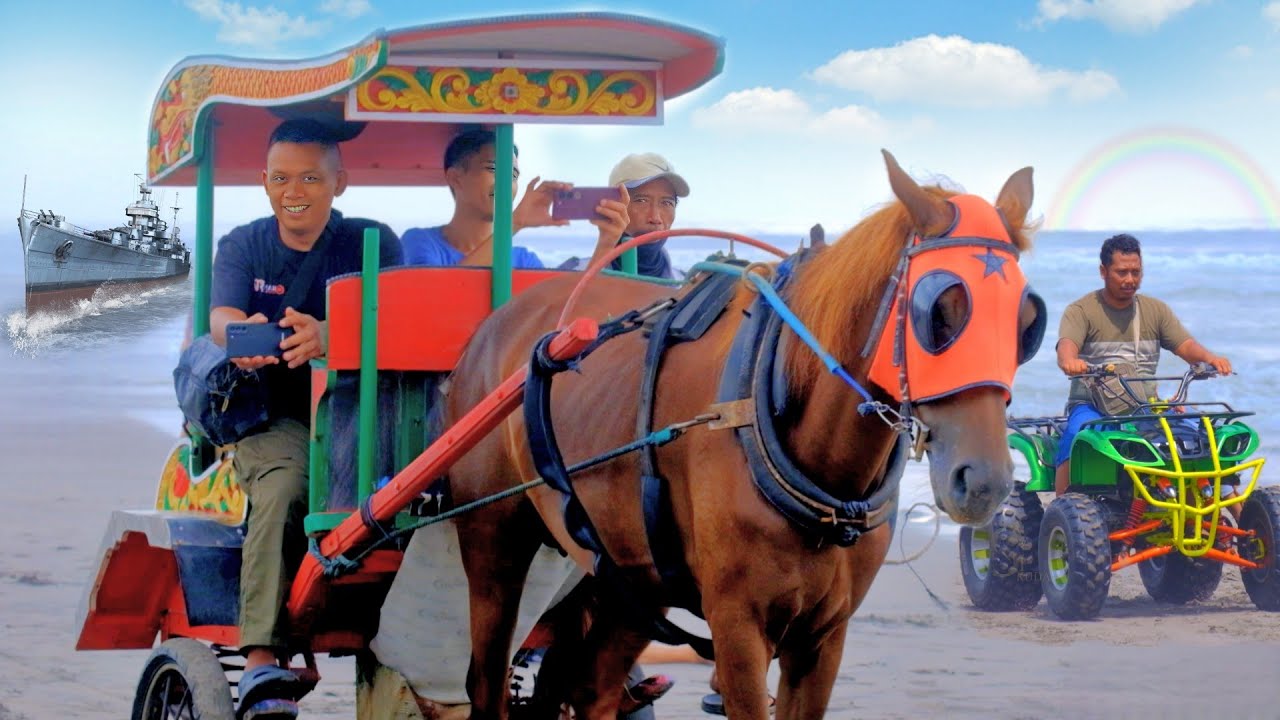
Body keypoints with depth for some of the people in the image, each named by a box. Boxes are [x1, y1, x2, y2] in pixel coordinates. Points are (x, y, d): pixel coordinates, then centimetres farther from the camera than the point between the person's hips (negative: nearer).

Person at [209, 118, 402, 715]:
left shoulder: (372, 243, 5)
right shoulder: (242, 247, 9)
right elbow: (221, 318, -11)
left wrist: (325, 335, -39)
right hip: (274, 413, -1)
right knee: (283, 485, -34)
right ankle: (262, 659, -43)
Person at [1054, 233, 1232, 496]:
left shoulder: (1155, 310, 16)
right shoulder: (1081, 311, 3)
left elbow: (1185, 345, 5)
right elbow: (1067, 344, -16)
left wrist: (1209, 358, -19)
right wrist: (1069, 361, -42)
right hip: (1092, 405, -3)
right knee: (1079, 436, -36)